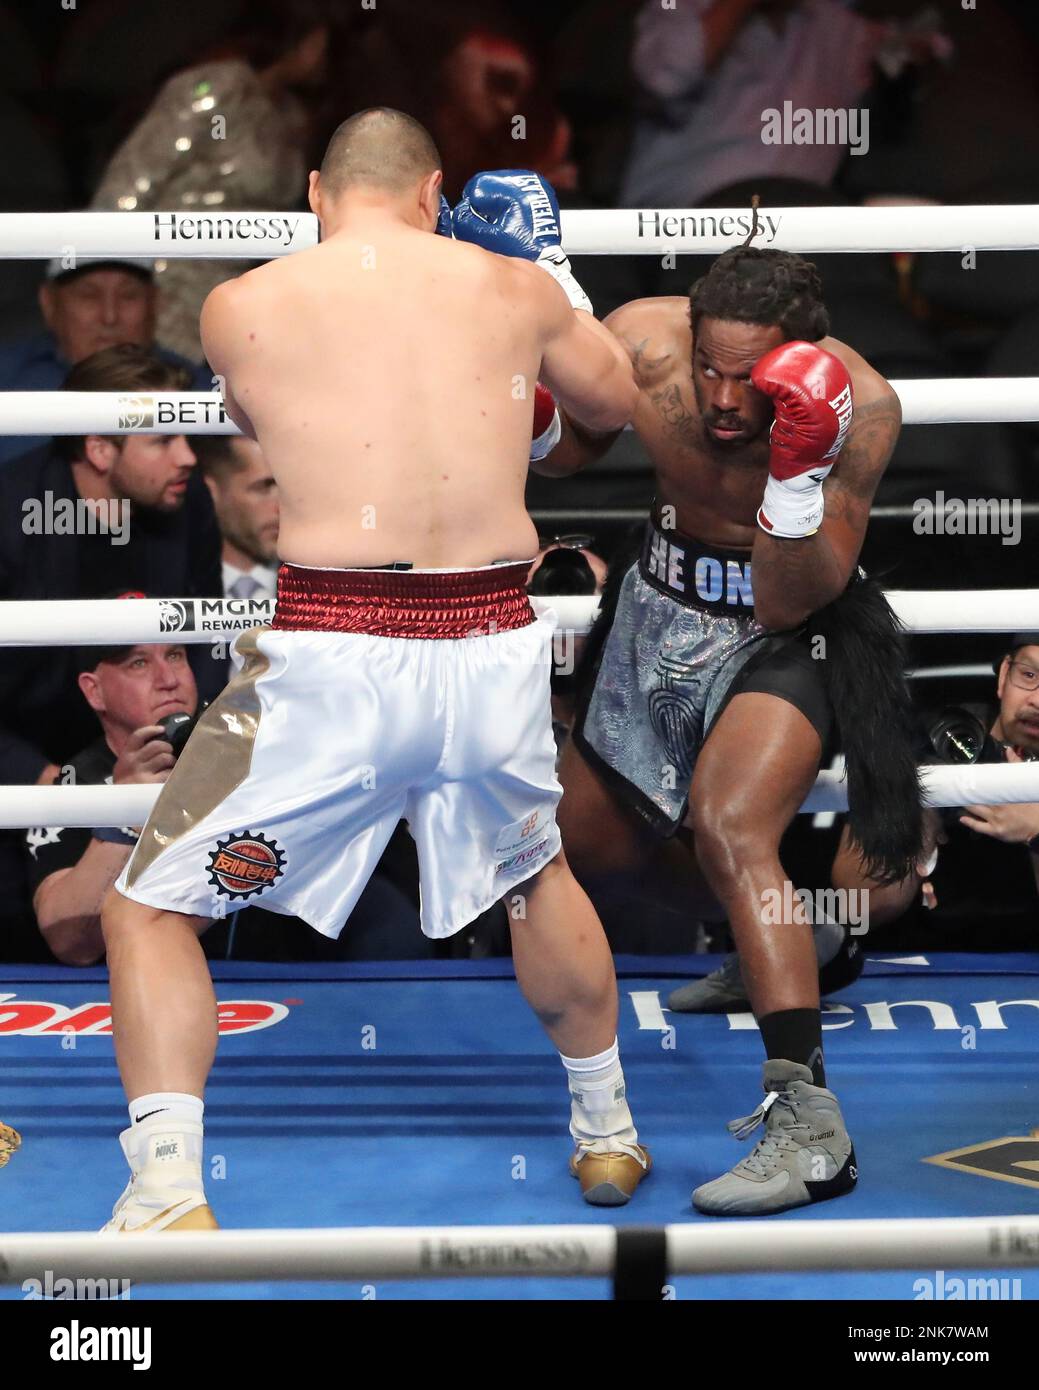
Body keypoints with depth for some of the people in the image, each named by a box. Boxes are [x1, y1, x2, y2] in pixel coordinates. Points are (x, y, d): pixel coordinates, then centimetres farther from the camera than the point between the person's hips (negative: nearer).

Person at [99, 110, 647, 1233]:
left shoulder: (240, 308, 3)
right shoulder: (515, 288, 7)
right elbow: (614, 401, 26)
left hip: (330, 660, -3)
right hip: (493, 649, 3)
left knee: (150, 910, 12)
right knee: (537, 874, 33)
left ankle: (168, 1195, -3)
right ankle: (607, 1135, 45)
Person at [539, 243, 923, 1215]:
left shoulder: (858, 408, -30)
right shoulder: (642, 344, -22)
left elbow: (788, 604, -28)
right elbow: (564, 450, 2)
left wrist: (798, 474, -44)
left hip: (790, 627, -5)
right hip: (663, 604, 5)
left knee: (729, 827, -30)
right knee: (589, 846, 17)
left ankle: (809, 1119, -31)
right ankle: (735, 942, 49)